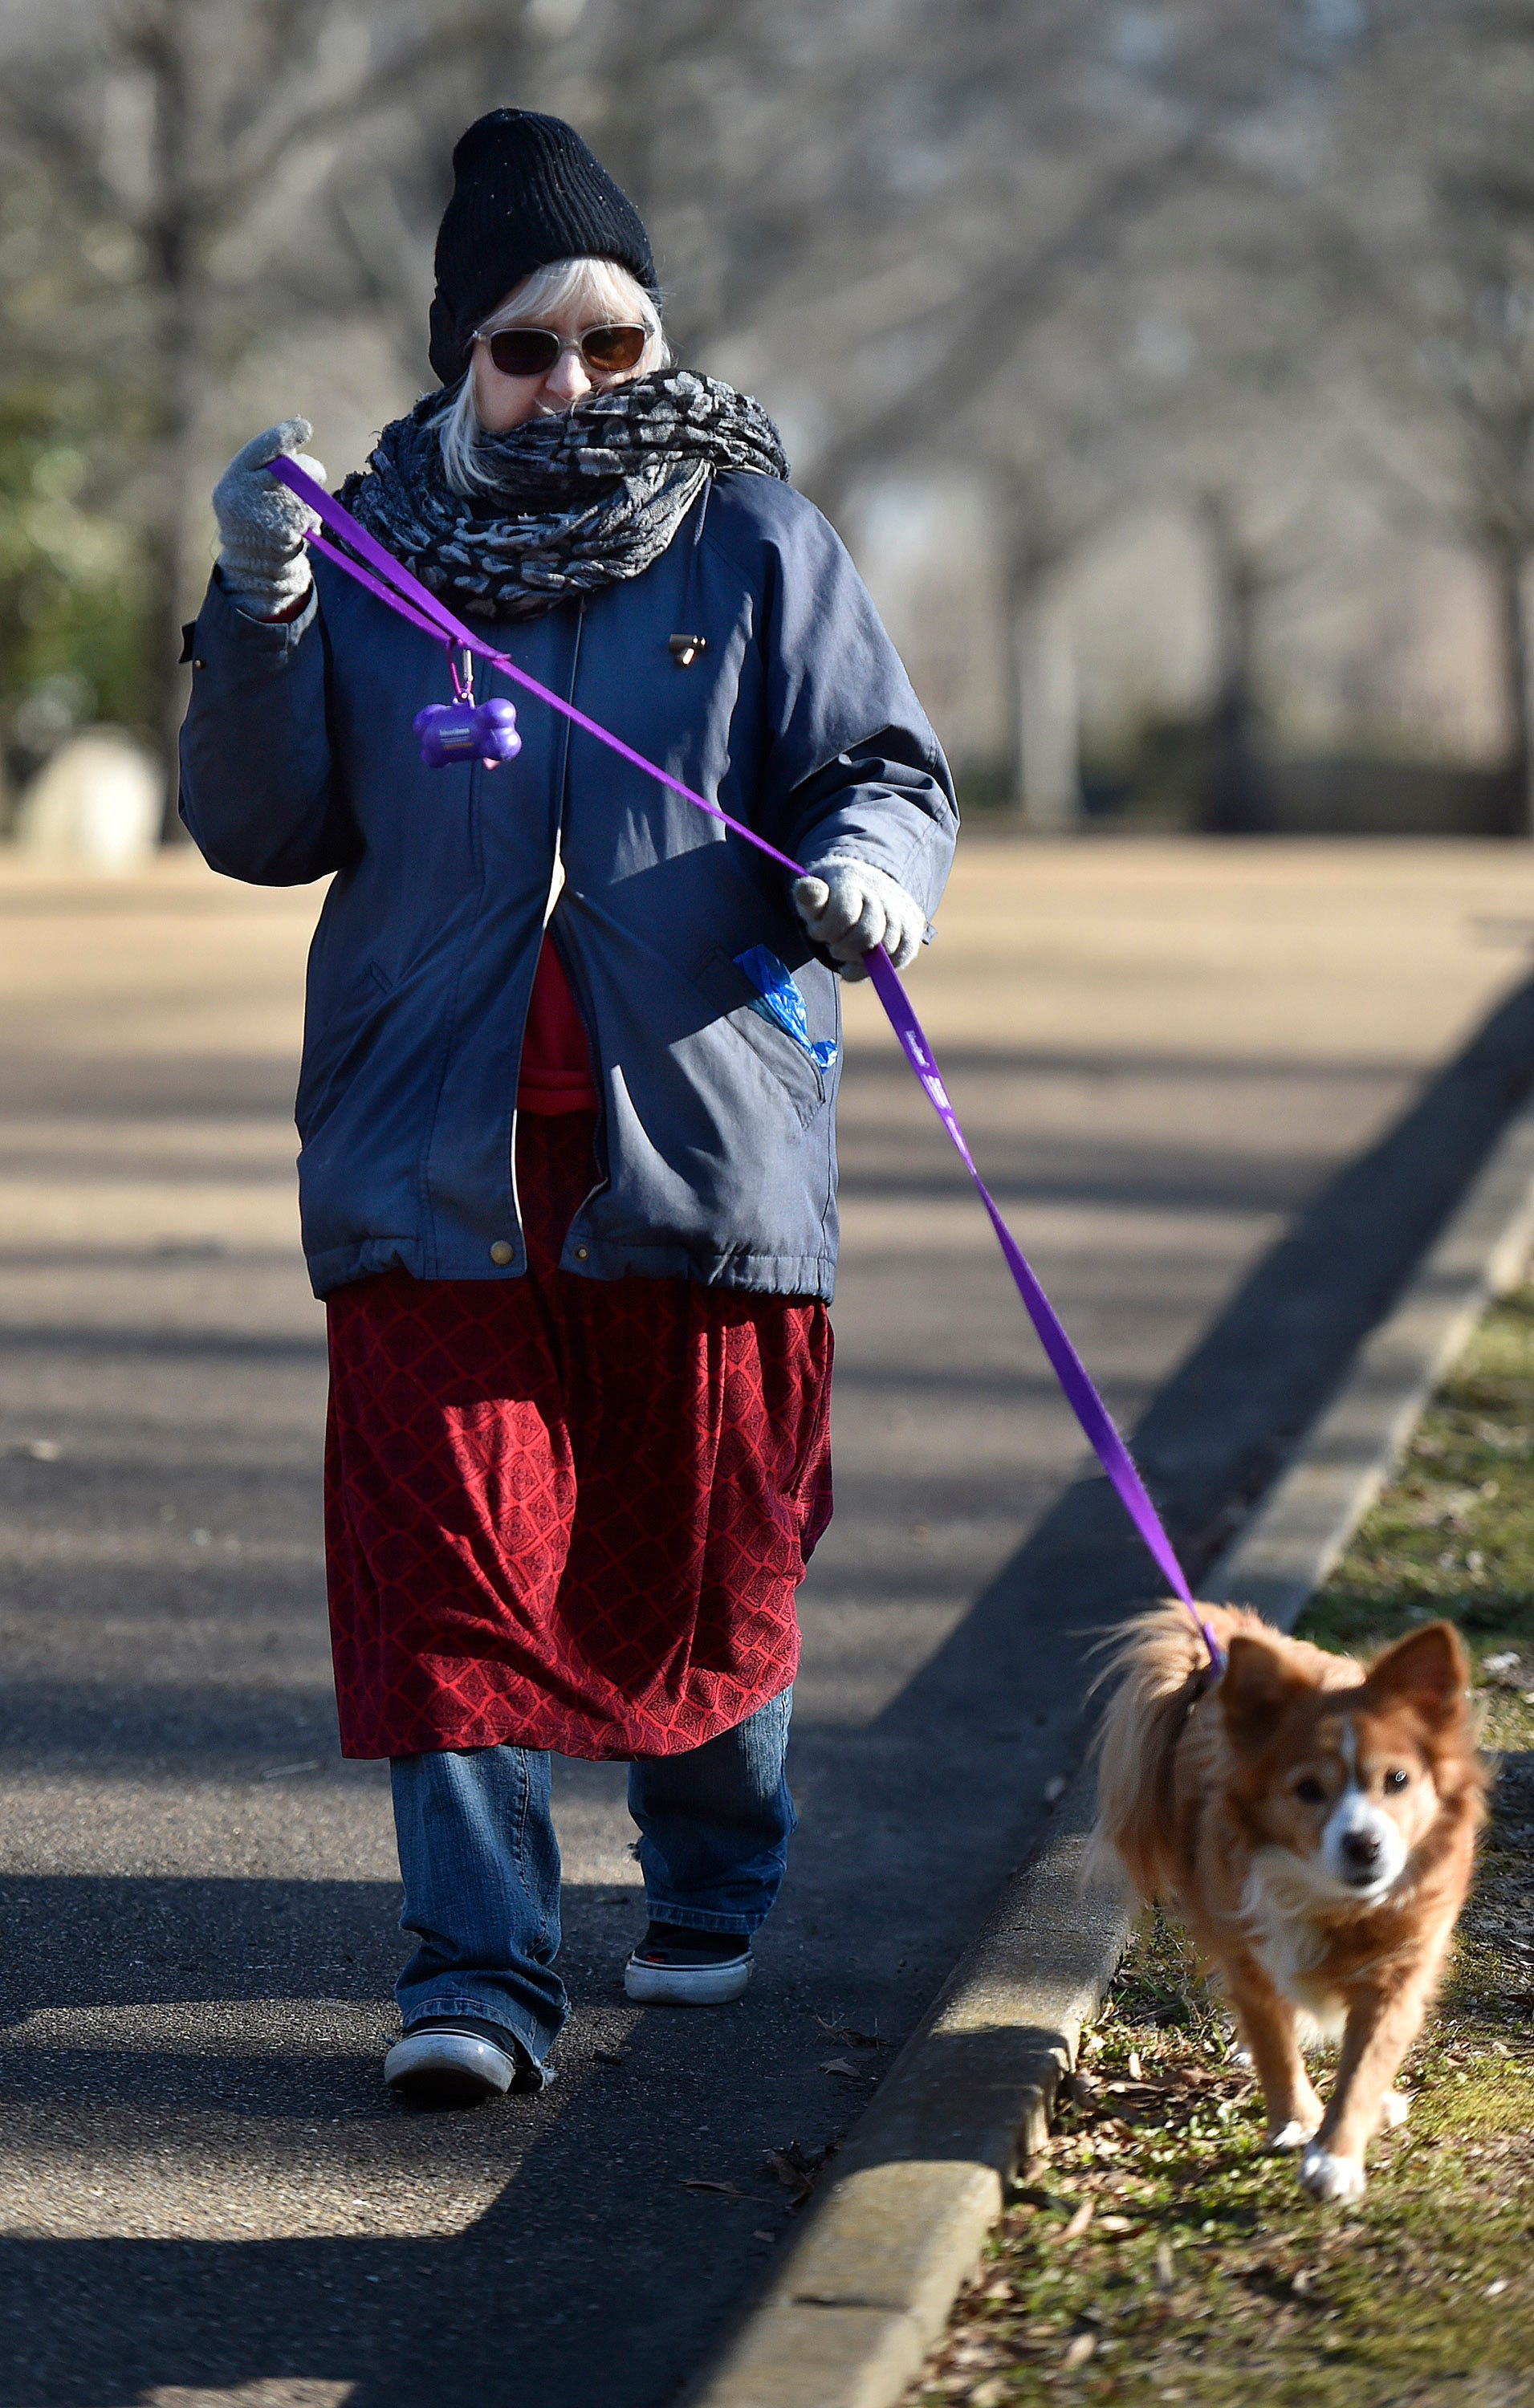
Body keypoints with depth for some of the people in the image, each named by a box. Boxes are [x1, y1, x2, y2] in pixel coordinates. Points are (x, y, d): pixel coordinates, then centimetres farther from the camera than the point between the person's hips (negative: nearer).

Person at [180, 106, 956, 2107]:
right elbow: (260, 830, 3)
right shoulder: (376, 550, 6)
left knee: (702, 1558, 11)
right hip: (437, 1160, 0)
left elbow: (888, 771, 2)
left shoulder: (758, 545, 4)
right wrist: (259, 612, -12)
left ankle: (711, 1887, 35)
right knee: (450, 1562, -8)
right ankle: (479, 1970, -4)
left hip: (702, 1138, 0)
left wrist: (868, 863, -21)